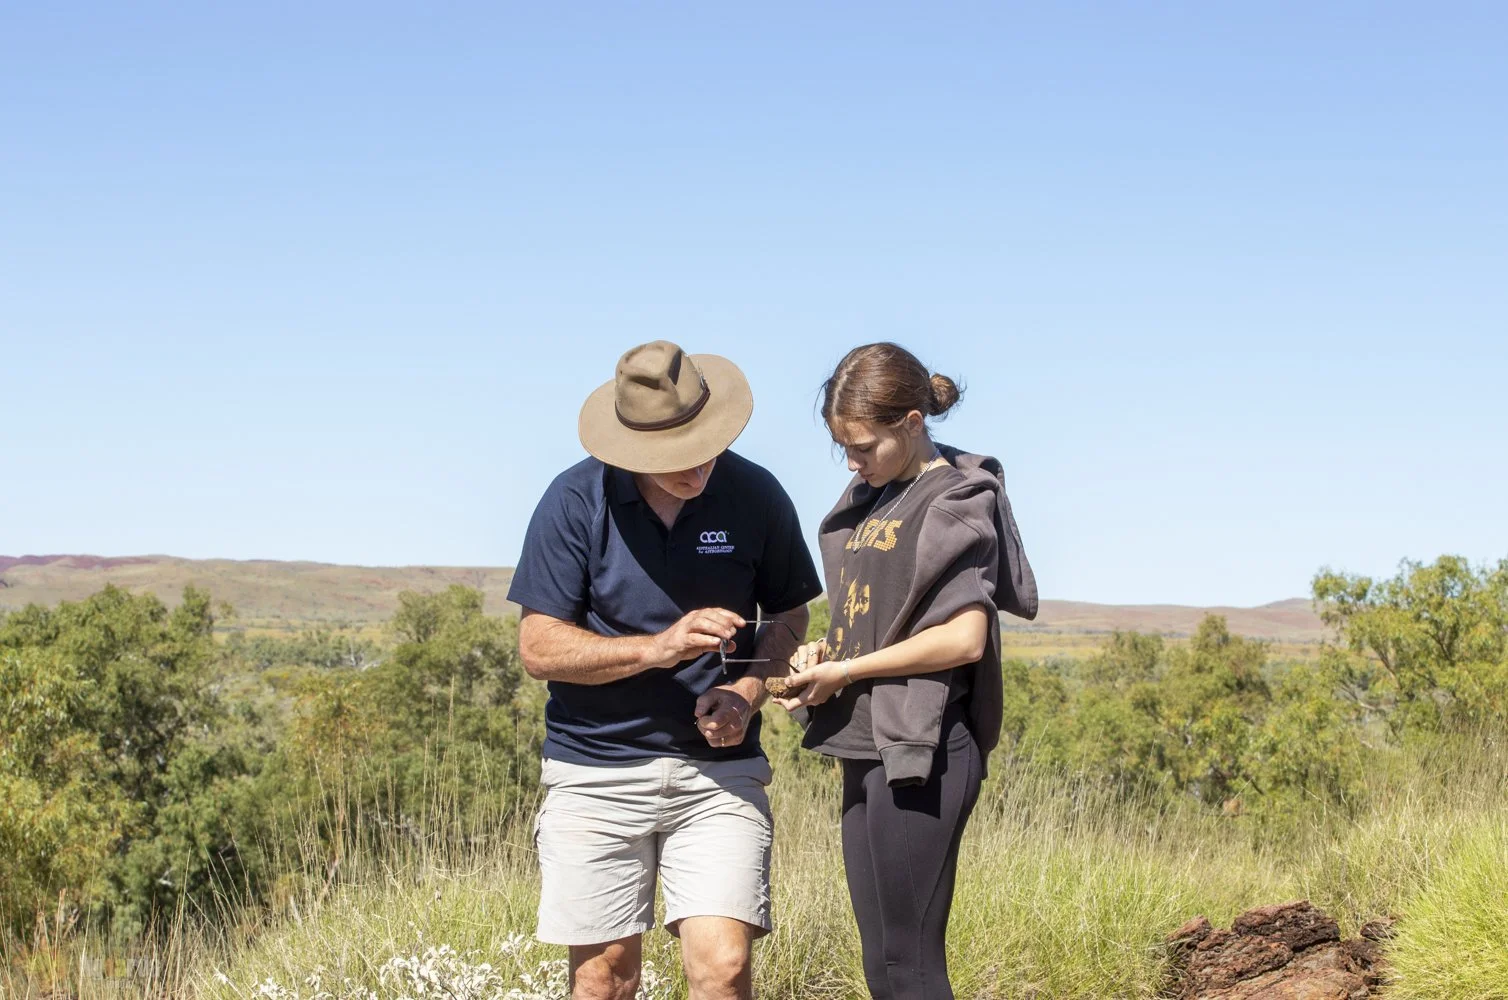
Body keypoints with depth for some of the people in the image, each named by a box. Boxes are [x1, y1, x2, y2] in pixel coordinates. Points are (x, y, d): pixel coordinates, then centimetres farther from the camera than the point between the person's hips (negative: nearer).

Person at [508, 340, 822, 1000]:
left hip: (719, 770, 1)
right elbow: (538, 647, -6)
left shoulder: (756, 495, -1)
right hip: (595, 770, 0)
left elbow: (790, 617, 13)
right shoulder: (576, 500, -6)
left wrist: (749, 689, -7)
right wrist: (657, 648, -20)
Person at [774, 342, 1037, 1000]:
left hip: (921, 752, -9)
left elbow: (964, 638, -16)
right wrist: (825, 651, 4)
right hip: (870, 748, 9)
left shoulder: (955, 500, -8)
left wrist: (846, 671, -12)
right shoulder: (868, 498, 15)